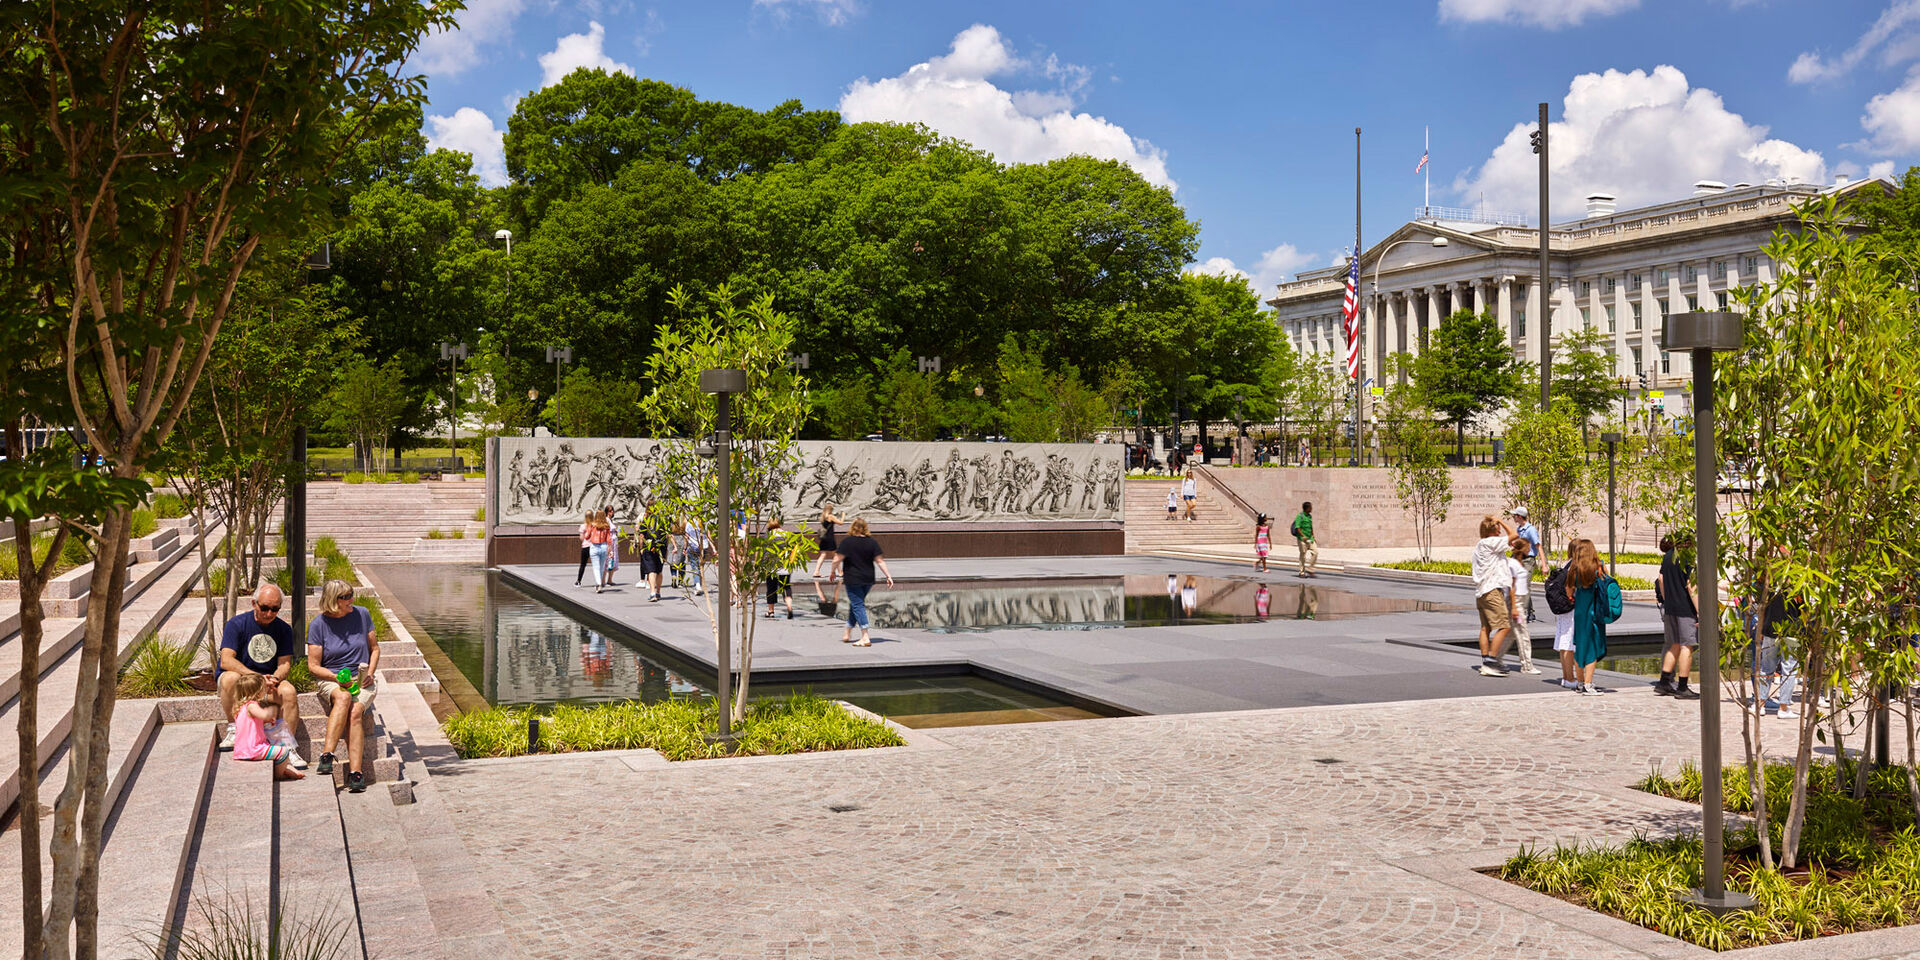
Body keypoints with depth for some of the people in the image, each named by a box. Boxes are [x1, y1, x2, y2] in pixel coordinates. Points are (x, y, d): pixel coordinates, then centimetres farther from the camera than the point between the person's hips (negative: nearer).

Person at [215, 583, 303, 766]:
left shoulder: (284, 629, 2)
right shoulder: (237, 624, -10)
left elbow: (285, 663, -1)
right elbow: (226, 661, -21)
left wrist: (274, 679, -25)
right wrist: (257, 676, -33)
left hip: (269, 678, 2)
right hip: (239, 677, -2)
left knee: (289, 692, -28)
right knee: (231, 678, -37)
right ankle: (232, 730, -19)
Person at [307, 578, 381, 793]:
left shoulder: (361, 614, 5)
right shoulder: (318, 625, -1)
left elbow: (374, 648, 16)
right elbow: (313, 666, 1)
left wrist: (370, 674, -1)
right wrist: (336, 677, -16)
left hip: (362, 680, 1)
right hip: (330, 680, -1)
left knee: (354, 712, -31)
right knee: (343, 698, -38)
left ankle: (355, 773, -39)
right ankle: (327, 756, -44)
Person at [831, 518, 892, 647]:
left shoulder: (847, 542, -10)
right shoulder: (872, 542, 1)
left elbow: (837, 560, -12)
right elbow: (880, 561, -1)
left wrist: (834, 573, 4)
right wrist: (888, 576, 2)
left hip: (853, 579, -5)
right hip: (868, 579, 5)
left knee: (857, 606, -2)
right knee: (856, 604, 19)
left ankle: (865, 637, -12)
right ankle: (847, 633, 30)